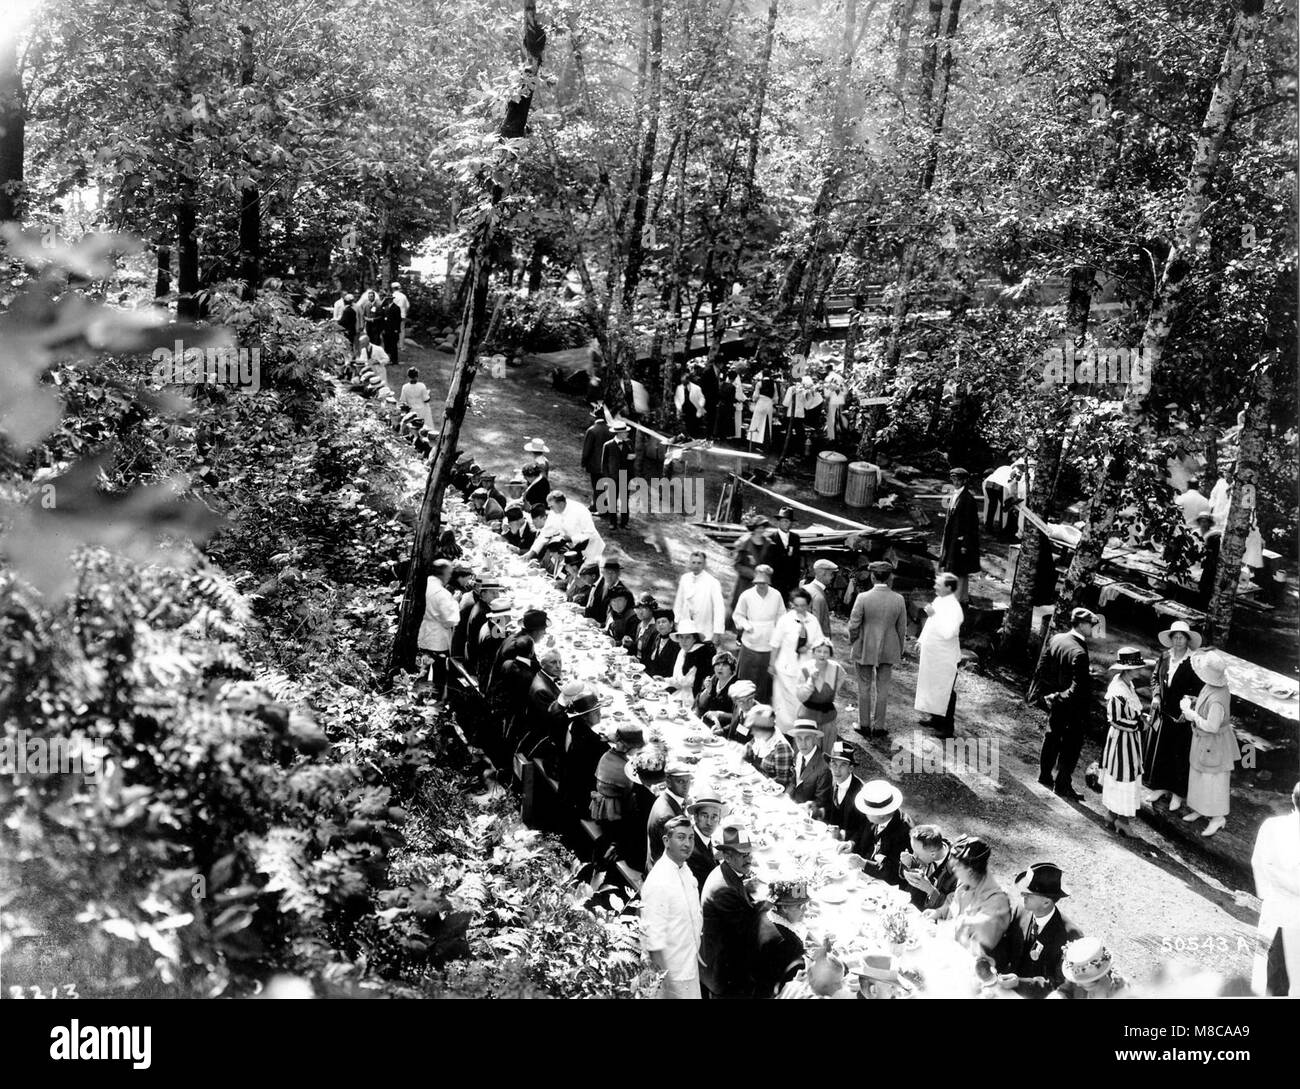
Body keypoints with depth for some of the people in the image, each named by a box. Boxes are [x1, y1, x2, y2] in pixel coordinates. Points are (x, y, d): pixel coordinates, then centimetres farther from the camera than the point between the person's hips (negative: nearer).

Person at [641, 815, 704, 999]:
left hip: (691, 963, 8)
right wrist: (660, 975, -22)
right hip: (673, 974, -8)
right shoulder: (658, 881, -22)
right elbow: (652, 935, -22)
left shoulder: (685, 870, 6)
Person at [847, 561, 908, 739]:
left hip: (864, 649, -2)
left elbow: (854, 625, -13)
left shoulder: (863, 598, -17)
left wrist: (852, 644, 5)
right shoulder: (899, 600, -8)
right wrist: (901, 650, 13)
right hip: (888, 650, 2)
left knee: (864, 687, 12)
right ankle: (878, 727, 16)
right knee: (882, 688, 12)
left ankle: (865, 725, 19)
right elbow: (901, 629, 0)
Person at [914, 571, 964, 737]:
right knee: (932, 688, 20)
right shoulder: (938, 601, 5)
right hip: (931, 655, 9)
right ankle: (936, 719, 35)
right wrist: (921, 640, 21)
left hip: (945, 659, -9)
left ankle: (947, 727, 12)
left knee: (946, 692, 3)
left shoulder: (954, 608, -22)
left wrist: (933, 615, -30)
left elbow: (948, 633, -32)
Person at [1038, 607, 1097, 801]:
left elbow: (1044, 670, 5)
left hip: (1055, 703, 8)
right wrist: (1059, 697, -17)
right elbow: (1078, 688, -30)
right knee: (1070, 745, 8)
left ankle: (1045, 775, 39)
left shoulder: (1055, 639, -5)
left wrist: (1054, 692, 10)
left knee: (1052, 736, 24)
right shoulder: (1079, 653, -29)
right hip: (1072, 706, -8)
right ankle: (1062, 785, 18)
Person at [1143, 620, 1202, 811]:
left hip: (1181, 717, -5)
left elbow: (1197, 691, -13)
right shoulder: (1164, 659, 1)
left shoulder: (1192, 663, -15)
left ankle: (1177, 793, 19)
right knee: (1158, 751, 14)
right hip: (1163, 714, 5)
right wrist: (1156, 695, -3)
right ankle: (1161, 787, 30)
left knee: (1179, 754, 6)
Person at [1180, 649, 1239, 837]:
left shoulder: (1217, 699, -37)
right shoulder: (1211, 686, -9)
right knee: (1198, 774, 24)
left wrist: (1192, 714, -24)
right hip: (1202, 740, 9)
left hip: (1214, 743, -9)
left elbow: (1212, 726, -34)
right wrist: (1192, 702, -6)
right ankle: (1200, 809, 43)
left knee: (1214, 779, 10)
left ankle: (1218, 817, 28)